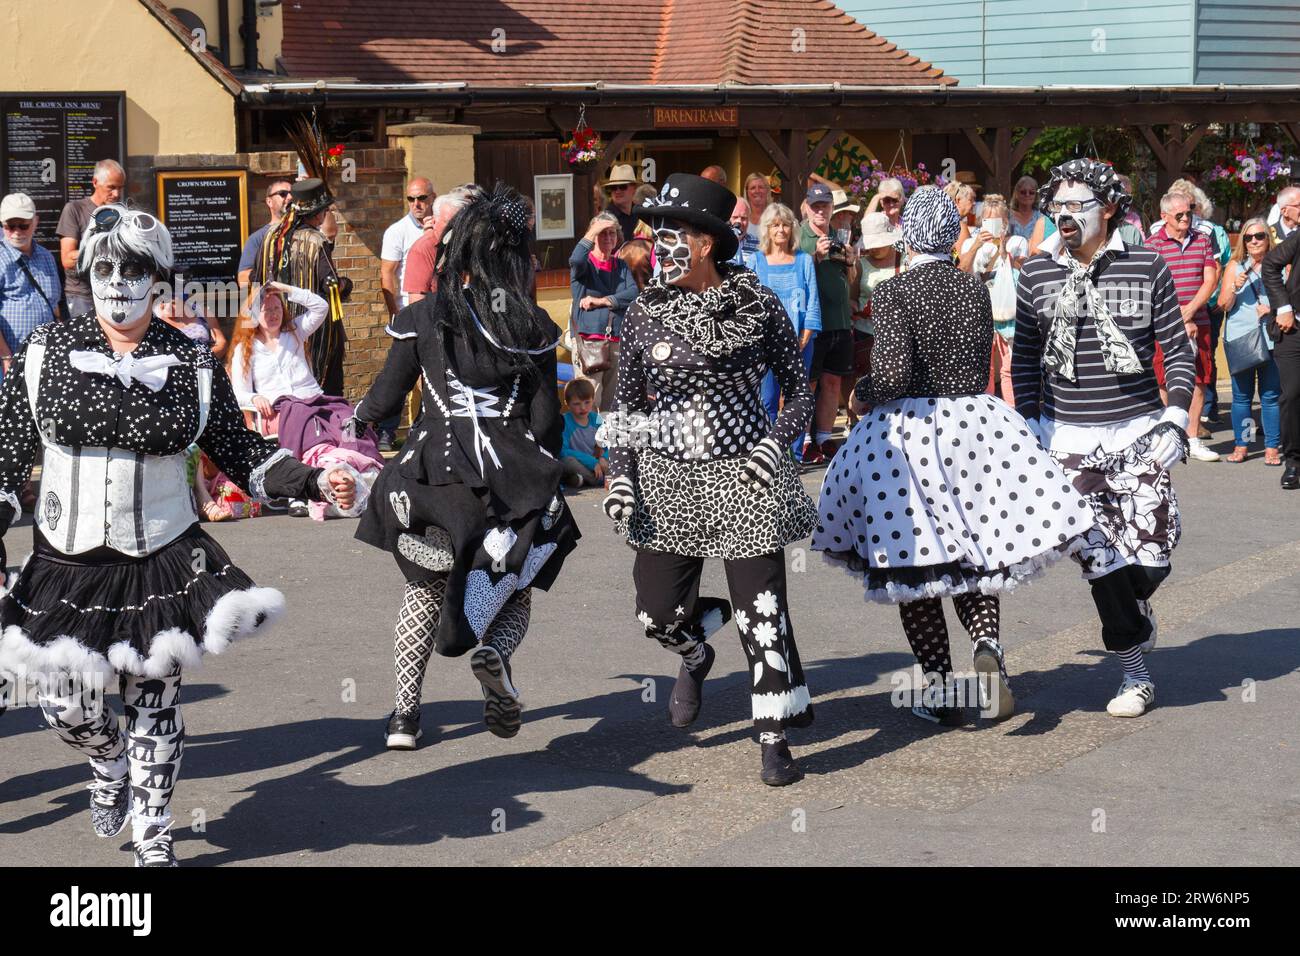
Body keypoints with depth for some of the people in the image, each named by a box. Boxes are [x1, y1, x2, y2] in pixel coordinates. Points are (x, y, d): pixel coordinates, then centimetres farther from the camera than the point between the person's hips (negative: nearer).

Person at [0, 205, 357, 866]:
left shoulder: (193, 365, -2)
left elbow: (241, 454, 6)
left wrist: (315, 482, -7)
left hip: (163, 563, 0)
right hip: (67, 565, 1)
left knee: (153, 706, 5)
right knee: (68, 710, 2)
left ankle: (152, 839, 22)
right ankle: (108, 761, 39)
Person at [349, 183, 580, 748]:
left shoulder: (421, 318, -2)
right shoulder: (531, 326, -1)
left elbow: (385, 400, 3)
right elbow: (546, 419, -1)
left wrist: (358, 415, 26)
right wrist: (546, 477, 16)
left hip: (434, 475, 1)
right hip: (515, 483, 0)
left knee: (425, 590, 19)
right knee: (514, 595, 15)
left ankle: (404, 712, 9)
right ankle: (494, 652, -19)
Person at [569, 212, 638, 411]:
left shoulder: (621, 266, 15)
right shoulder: (586, 263, 4)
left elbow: (633, 293, -1)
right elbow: (575, 261, -21)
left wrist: (602, 301, -11)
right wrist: (593, 231, -12)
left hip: (616, 341, 4)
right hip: (588, 340, -4)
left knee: (610, 406, 6)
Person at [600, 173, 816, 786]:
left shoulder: (756, 305, -4)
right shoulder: (646, 313, 2)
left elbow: (798, 387, 6)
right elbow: (627, 403, 10)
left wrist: (777, 440, -10)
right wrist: (619, 475, 1)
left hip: (741, 473, -2)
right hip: (666, 479, 3)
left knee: (762, 609, -4)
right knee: (659, 613, 2)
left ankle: (774, 740, 10)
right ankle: (695, 656, 39)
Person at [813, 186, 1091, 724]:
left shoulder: (893, 294, -11)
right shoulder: (975, 288, 4)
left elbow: (894, 372, -20)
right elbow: (982, 364, 11)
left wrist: (862, 395, -1)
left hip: (908, 429, -4)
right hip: (974, 422, 4)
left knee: (914, 562, 5)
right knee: (971, 553, 15)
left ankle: (939, 688, 6)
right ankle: (987, 645, -12)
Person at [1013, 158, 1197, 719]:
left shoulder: (1146, 267, -2)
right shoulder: (1036, 274, 3)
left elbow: (1177, 349, 2)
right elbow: (1024, 357, 10)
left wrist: (1175, 415, -9)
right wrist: (1029, 424, 4)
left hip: (1137, 431, -1)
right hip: (1069, 440, 1)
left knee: (1152, 554, -4)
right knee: (1100, 560, -3)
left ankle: (1136, 609, 32)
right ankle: (1135, 675, 10)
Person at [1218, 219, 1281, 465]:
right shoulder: (1235, 266, 9)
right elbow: (1223, 304, 6)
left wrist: (1273, 308, -10)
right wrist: (1235, 287, -13)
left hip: (1271, 337, -1)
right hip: (1240, 337, 1)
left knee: (1271, 395, -1)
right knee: (1241, 395, 3)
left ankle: (1272, 447, 5)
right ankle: (1240, 445, 11)